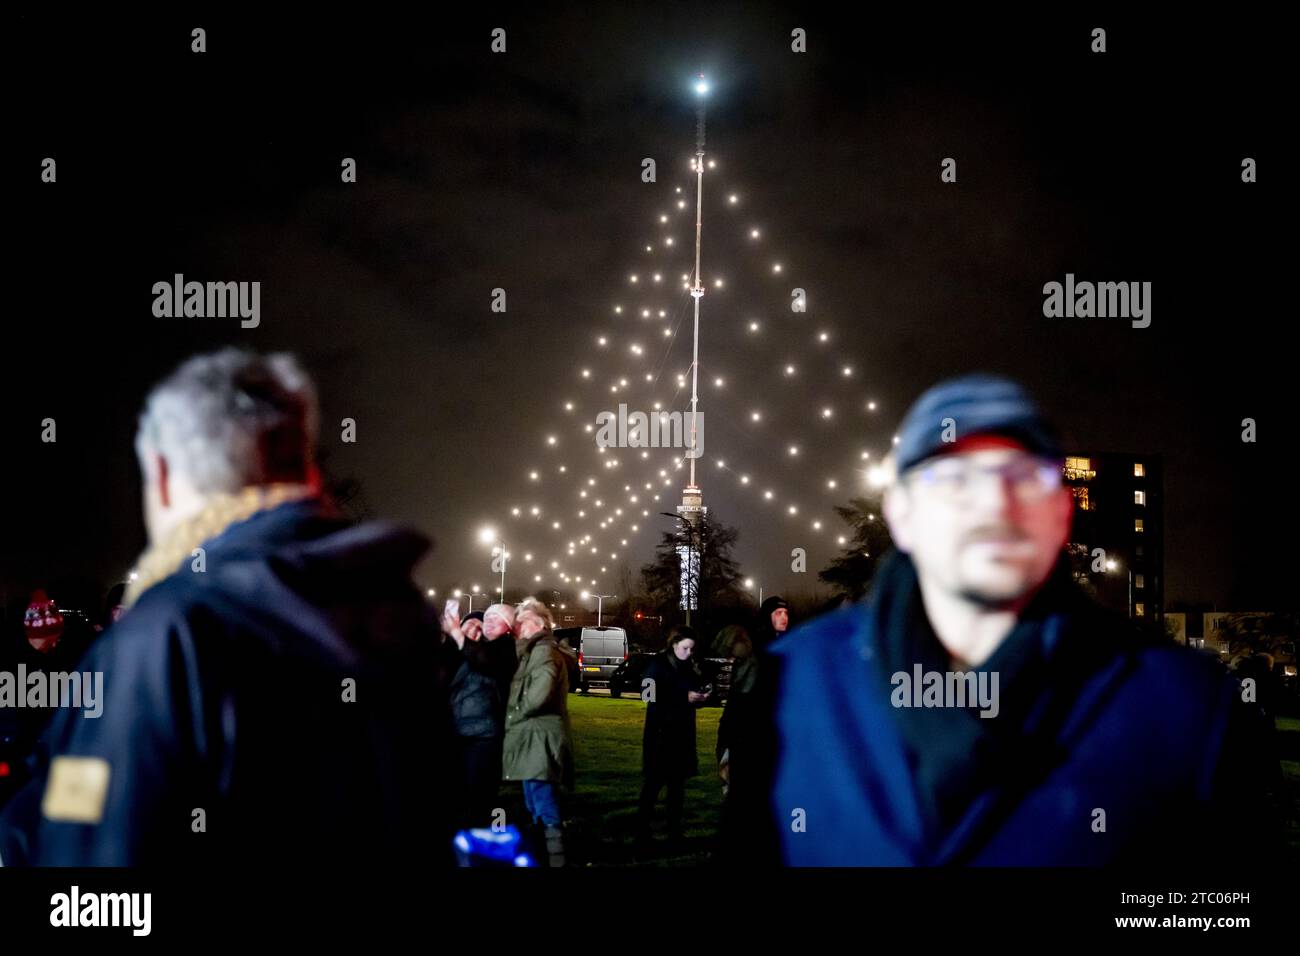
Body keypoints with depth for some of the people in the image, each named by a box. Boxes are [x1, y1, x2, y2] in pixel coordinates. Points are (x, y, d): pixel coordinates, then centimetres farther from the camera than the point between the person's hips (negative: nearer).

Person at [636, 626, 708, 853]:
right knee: (654, 784, -4)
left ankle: (675, 836, 11)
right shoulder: (658, 665, -7)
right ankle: (642, 835, 0)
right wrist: (684, 697, -20)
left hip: (682, 734, 6)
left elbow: (693, 691, 18)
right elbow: (653, 695, -18)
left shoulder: (689, 668, 12)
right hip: (660, 733, -6)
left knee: (677, 785, 7)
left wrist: (701, 696, -5)